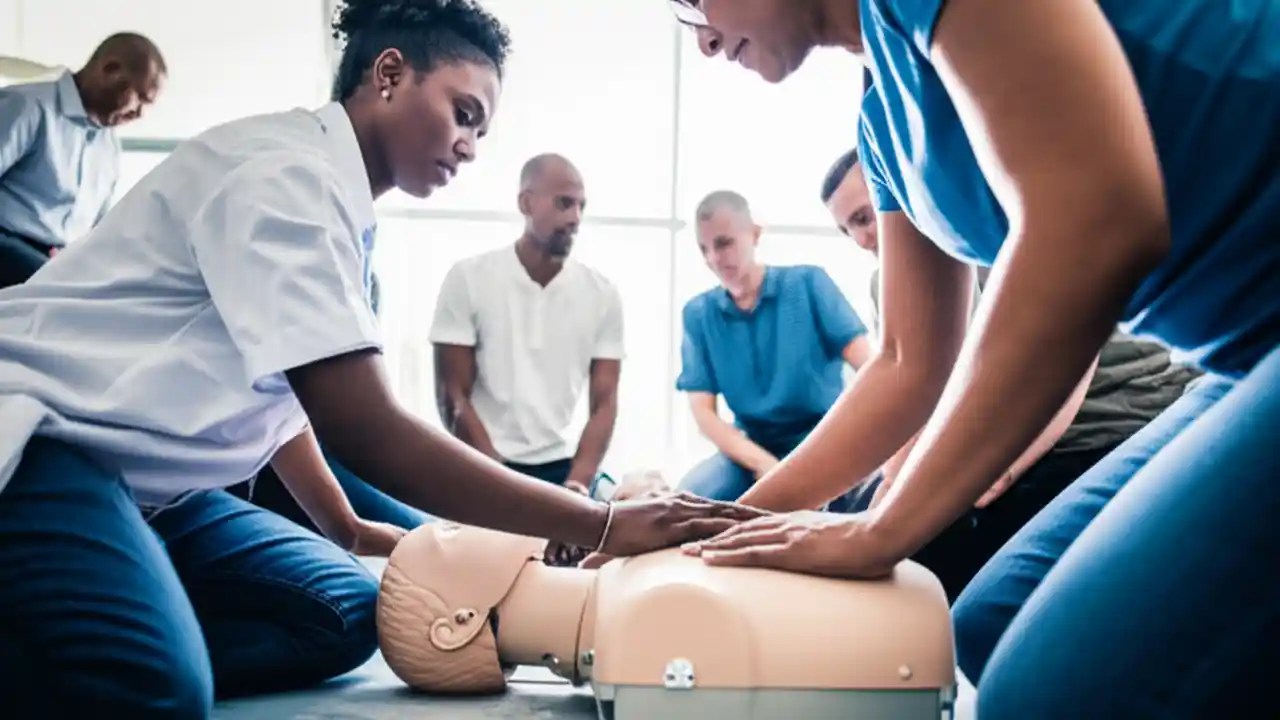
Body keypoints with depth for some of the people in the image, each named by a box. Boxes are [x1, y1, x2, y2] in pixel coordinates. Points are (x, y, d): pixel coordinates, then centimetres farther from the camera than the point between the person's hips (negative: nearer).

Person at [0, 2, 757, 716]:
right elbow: (367, 435, -27)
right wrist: (603, 525, -26)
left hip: (140, 474, 10)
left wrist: (351, 529, 19)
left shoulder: (336, 205, 9)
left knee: (345, 612, -4)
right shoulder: (286, 173, -20)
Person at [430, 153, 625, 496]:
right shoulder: (468, 279, -2)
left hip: (564, 468, 3)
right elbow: (453, 397, -4)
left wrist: (576, 487, -14)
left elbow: (604, 404, 2)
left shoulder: (602, 294, 4)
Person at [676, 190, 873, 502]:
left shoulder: (808, 283, -1)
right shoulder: (698, 313, 4)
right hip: (752, 446, 2)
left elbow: (870, 366, -8)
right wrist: (762, 463, -20)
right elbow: (703, 411, -2)